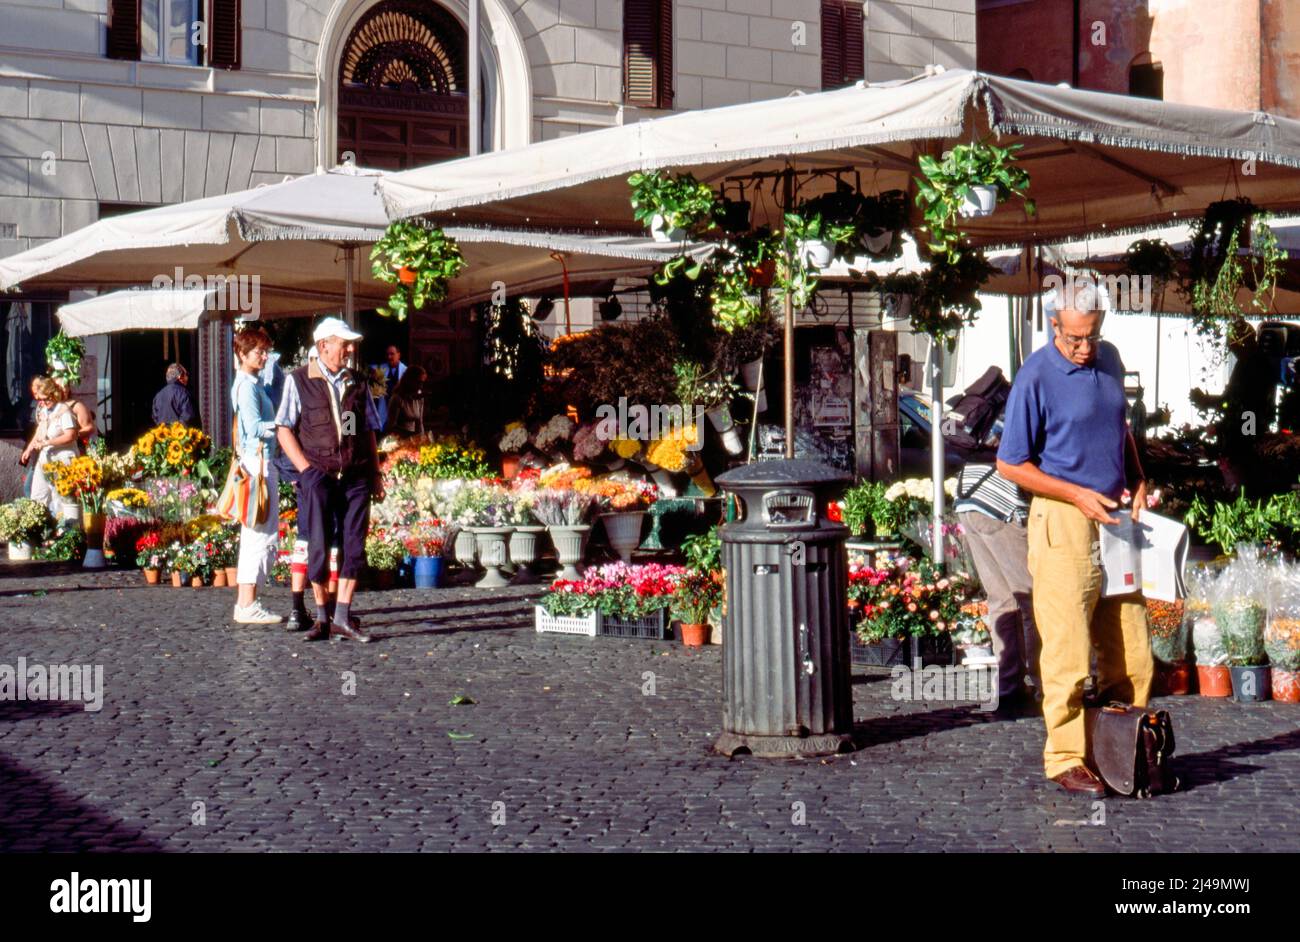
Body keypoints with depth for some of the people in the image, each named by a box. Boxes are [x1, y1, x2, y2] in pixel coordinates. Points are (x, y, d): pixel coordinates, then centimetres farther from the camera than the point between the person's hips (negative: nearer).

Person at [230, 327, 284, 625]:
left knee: (253, 534, 13)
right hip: (258, 462, -11)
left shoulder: (253, 382, 17)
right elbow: (255, 427, -20)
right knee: (264, 535, -10)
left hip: (259, 462, 11)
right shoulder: (247, 386, -12)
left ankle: (245, 601, 18)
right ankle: (248, 604, -9)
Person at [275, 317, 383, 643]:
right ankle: (322, 618, 10)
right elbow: (284, 430, 0)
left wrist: (376, 473, 12)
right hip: (319, 475, -3)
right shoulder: (298, 381, 2)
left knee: (354, 546, -1)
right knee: (319, 546, -1)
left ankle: (342, 618, 4)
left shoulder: (358, 382, 13)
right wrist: (307, 469, -10)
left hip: (356, 476, 3)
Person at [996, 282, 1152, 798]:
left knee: (1131, 650, 9)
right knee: (1068, 651, -5)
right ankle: (1067, 760, 5)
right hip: (1063, 522, -6)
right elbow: (1010, 464, -9)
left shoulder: (1109, 359, 10)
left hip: (1113, 517, 7)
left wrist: (1137, 480, 10)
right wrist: (1077, 495, -14)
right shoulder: (1037, 377, -11)